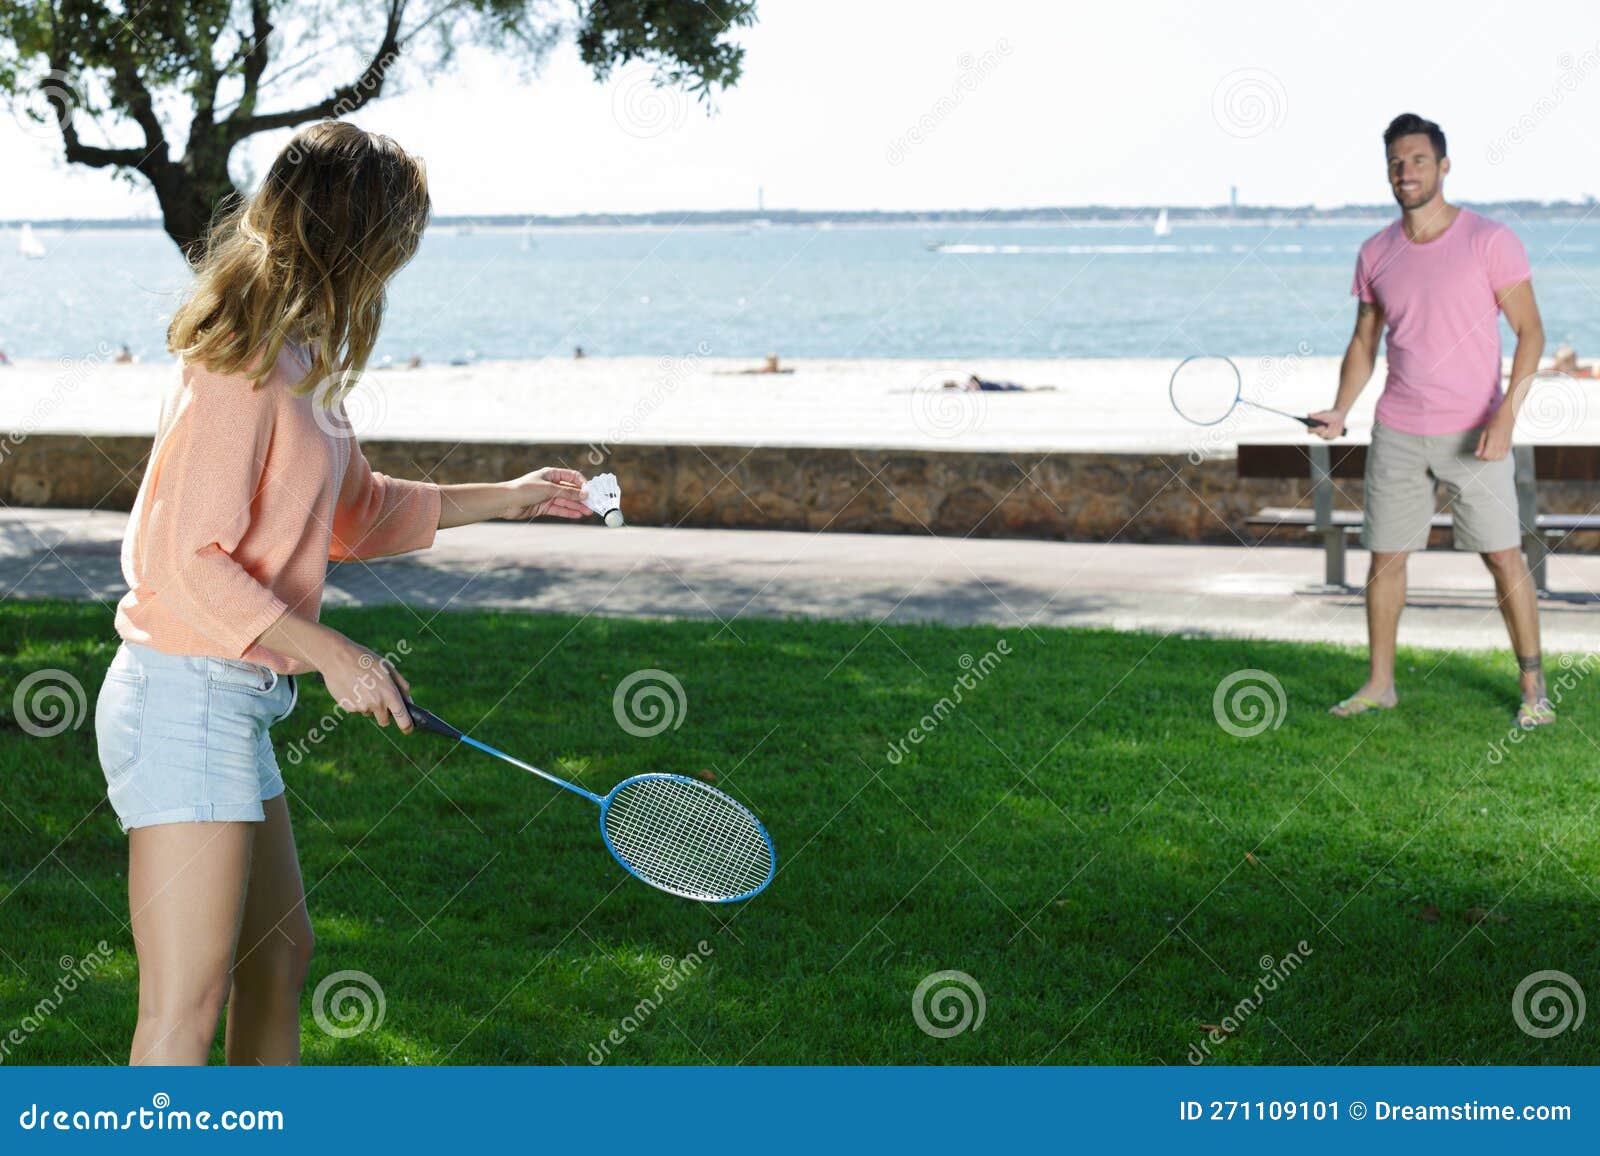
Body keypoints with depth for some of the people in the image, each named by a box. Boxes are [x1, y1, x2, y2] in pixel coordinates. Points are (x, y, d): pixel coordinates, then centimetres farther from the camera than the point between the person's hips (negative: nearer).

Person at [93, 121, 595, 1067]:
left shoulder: (302, 361, 13)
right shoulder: (240, 366, -17)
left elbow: (357, 513, 26)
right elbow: (187, 562, -21)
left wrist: (506, 497, 28)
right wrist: (330, 653, -20)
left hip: (235, 704, 10)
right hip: (185, 701, -10)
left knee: (280, 953, 20)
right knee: (187, 1011, -10)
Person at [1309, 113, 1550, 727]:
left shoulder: (1490, 240, -6)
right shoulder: (1375, 253, 7)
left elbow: (1530, 332, -6)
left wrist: (1506, 415, -17)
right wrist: (1340, 410, 0)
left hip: (1473, 434, -4)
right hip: (1396, 434, 4)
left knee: (1504, 558, -2)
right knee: (1385, 558, 6)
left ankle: (1533, 687, 9)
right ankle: (1379, 683, 18)